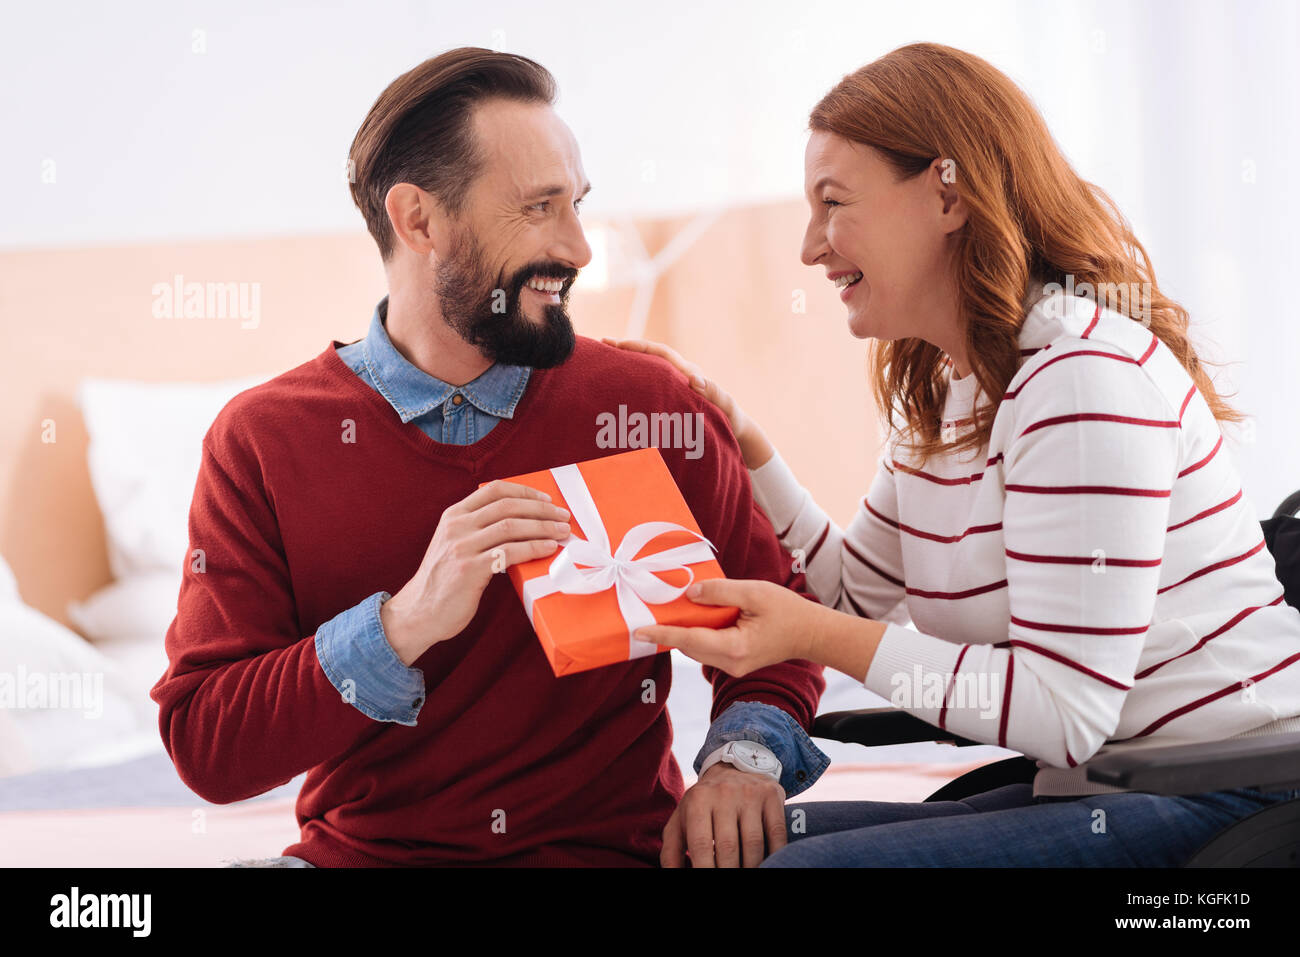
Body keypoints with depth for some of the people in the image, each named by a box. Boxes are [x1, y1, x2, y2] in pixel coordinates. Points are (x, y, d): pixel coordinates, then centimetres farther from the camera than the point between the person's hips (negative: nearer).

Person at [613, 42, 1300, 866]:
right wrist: (742, 443, 10)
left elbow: (1064, 712, -23)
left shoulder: (1086, 379, -19)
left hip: (1222, 804, -9)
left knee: (807, 861, -22)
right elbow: (857, 594, 21)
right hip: (1099, 789, 9)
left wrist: (813, 637, -22)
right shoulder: (939, 391, 11)